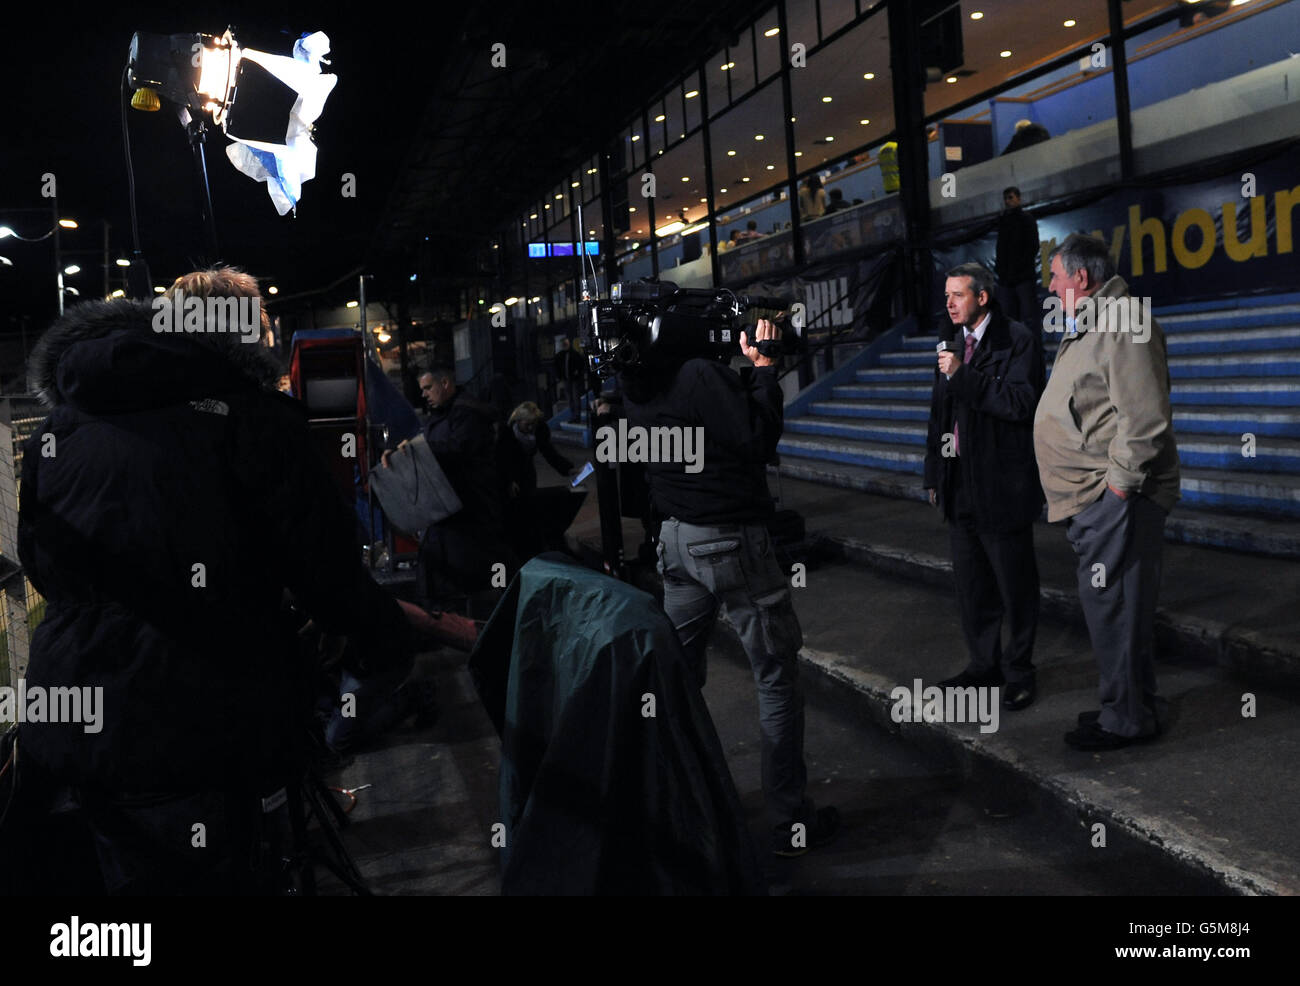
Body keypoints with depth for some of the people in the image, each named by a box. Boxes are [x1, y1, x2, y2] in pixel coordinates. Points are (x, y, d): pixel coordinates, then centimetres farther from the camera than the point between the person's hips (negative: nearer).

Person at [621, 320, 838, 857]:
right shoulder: (700, 375, -21)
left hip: (676, 539, 8)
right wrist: (763, 365, -10)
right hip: (730, 539, -8)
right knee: (777, 675, 2)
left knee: (677, 672, 16)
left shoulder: (637, 388, 5)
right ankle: (790, 821, 9)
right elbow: (759, 439, -17)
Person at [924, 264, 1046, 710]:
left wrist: (964, 377, -21)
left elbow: (1021, 404, -21)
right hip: (961, 489, 7)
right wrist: (935, 474, 18)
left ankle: (1019, 671, 16)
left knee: (1015, 586, 4)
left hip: (1002, 488, -7)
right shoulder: (955, 346, 14)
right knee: (971, 586, 14)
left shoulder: (1016, 340, -8)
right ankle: (983, 665, 26)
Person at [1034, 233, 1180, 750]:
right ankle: (1130, 706, 28)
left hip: (1115, 499, -11)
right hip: (1093, 500, 11)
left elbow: (1145, 419, -24)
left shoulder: (1123, 326, -16)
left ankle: (1127, 719, 6)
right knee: (1107, 606, 16)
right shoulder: (1086, 328, 19)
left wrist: (1119, 484, -20)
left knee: (1111, 607, -5)